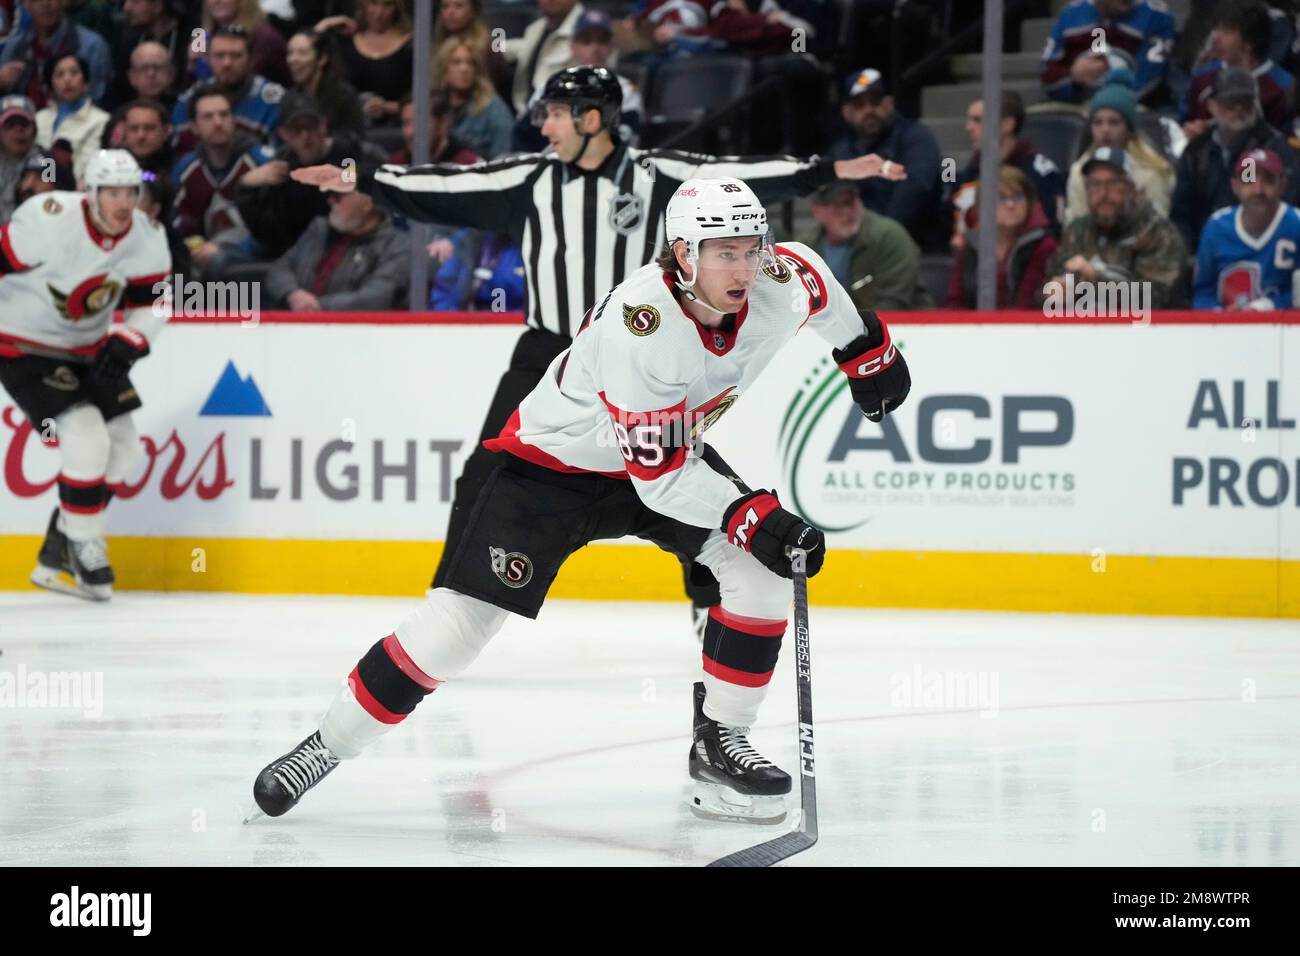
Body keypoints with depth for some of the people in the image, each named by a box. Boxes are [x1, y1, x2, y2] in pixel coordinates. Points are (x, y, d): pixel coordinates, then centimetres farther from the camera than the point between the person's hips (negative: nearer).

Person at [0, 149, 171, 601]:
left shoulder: (147, 238, -9)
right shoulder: (49, 222, -28)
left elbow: (152, 302, -1)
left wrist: (127, 343, -17)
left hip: (86, 350, 7)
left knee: (121, 446, 4)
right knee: (87, 438, -20)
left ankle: (58, 558, 15)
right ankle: (85, 549, -2)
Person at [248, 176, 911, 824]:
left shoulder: (781, 281, -19)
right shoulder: (637, 326, -37)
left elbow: (816, 287, 11)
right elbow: (661, 477, -33)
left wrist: (867, 351, 18)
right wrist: (753, 516, -39)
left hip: (673, 448, 6)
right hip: (556, 461, -6)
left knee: (759, 569, -14)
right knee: (462, 620, -12)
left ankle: (719, 746, -1)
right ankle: (327, 746, 2)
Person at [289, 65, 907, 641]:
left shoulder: (656, 177, -7)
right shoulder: (530, 180, -1)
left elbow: (737, 177, -11)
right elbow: (450, 188, -1)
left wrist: (834, 171, -17)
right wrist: (361, 182, -7)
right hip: (548, 352, 1)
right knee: (487, 479, -6)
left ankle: (713, 599, 19)